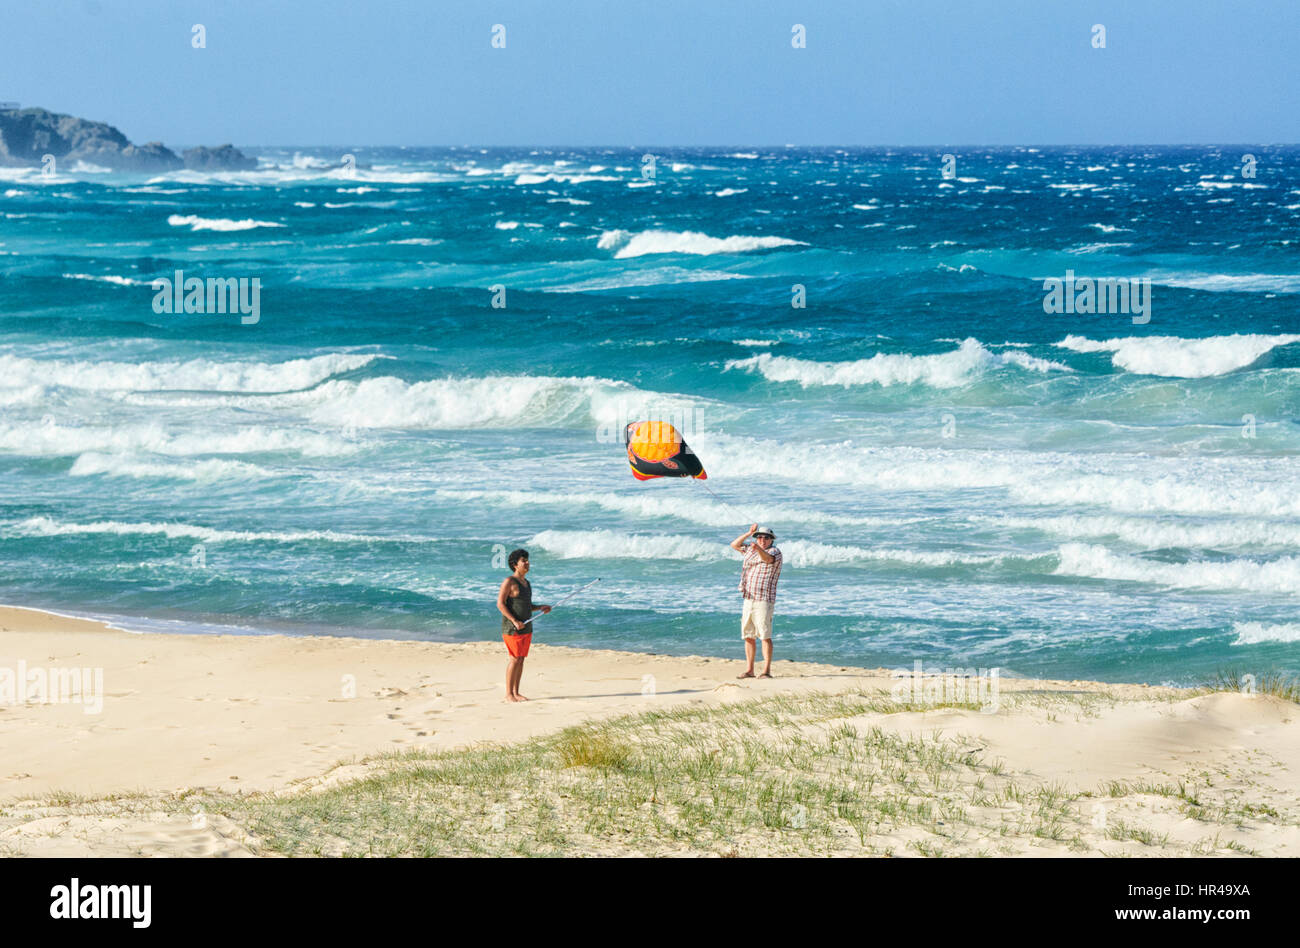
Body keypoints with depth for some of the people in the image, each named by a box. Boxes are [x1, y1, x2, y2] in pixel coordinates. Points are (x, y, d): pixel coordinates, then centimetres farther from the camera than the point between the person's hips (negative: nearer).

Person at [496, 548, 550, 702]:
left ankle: (516, 692, 13)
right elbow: (500, 604, -16)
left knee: (521, 659, 8)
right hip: (512, 628, -8)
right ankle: (508, 694, -5)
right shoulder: (509, 582, -10)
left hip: (526, 627, 8)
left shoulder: (526, 583, 16)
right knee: (515, 659, -10)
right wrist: (514, 621, -23)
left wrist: (541, 607, 5)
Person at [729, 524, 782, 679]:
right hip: (748, 600, 7)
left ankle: (767, 670, -10)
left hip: (764, 600, -7)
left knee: (765, 635, -10)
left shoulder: (774, 552, -5)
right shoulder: (750, 549, 18)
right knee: (748, 636, 6)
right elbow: (734, 545, 22)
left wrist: (758, 549, -48)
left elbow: (767, 558, -26)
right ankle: (749, 670, 10)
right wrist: (749, 533, 10)